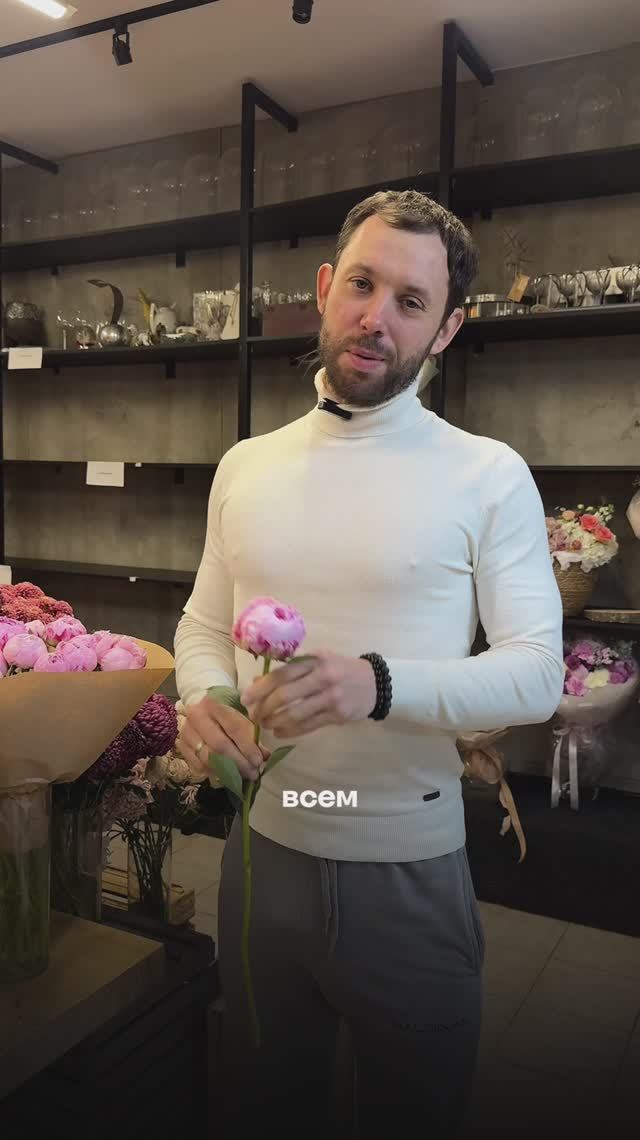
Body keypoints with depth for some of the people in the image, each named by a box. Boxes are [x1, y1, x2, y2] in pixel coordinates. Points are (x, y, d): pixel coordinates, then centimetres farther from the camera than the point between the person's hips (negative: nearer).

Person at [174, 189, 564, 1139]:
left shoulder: (490, 476, -10)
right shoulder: (246, 466, 3)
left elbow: (537, 674, -13)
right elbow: (204, 624, 10)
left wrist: (377, 684, -30)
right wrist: (203, 696, -13)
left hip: (411, 872, -3)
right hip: (264, 852, 4)